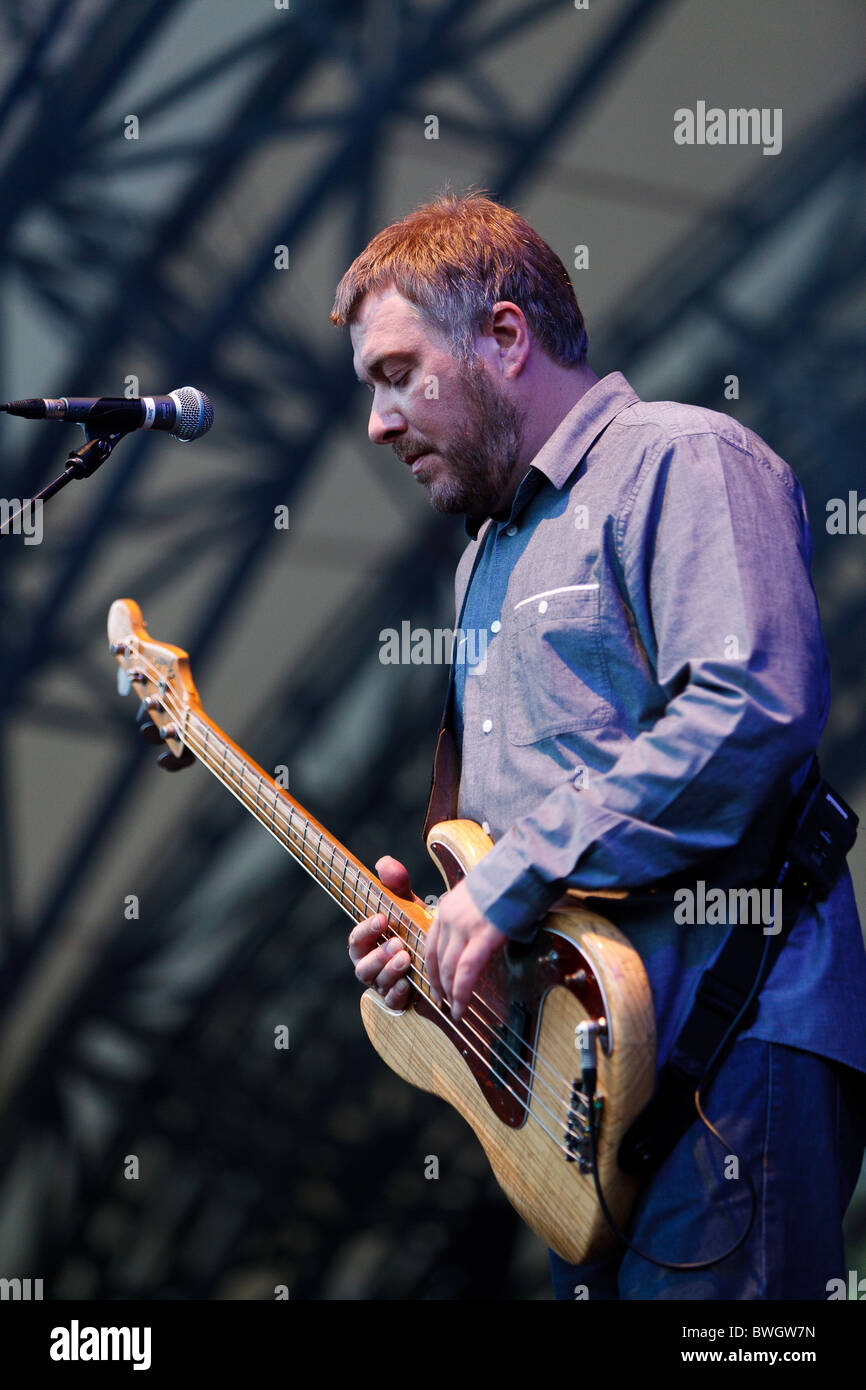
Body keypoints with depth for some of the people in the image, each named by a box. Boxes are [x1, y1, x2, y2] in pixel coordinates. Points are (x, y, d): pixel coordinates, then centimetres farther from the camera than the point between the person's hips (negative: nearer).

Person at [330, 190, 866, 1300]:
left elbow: (755, 707, -23)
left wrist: (516, 876, -20)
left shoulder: (677, 461, -6)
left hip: (722, 1041, -9)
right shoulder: (490, 551, 25)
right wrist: (428, 918, 9)